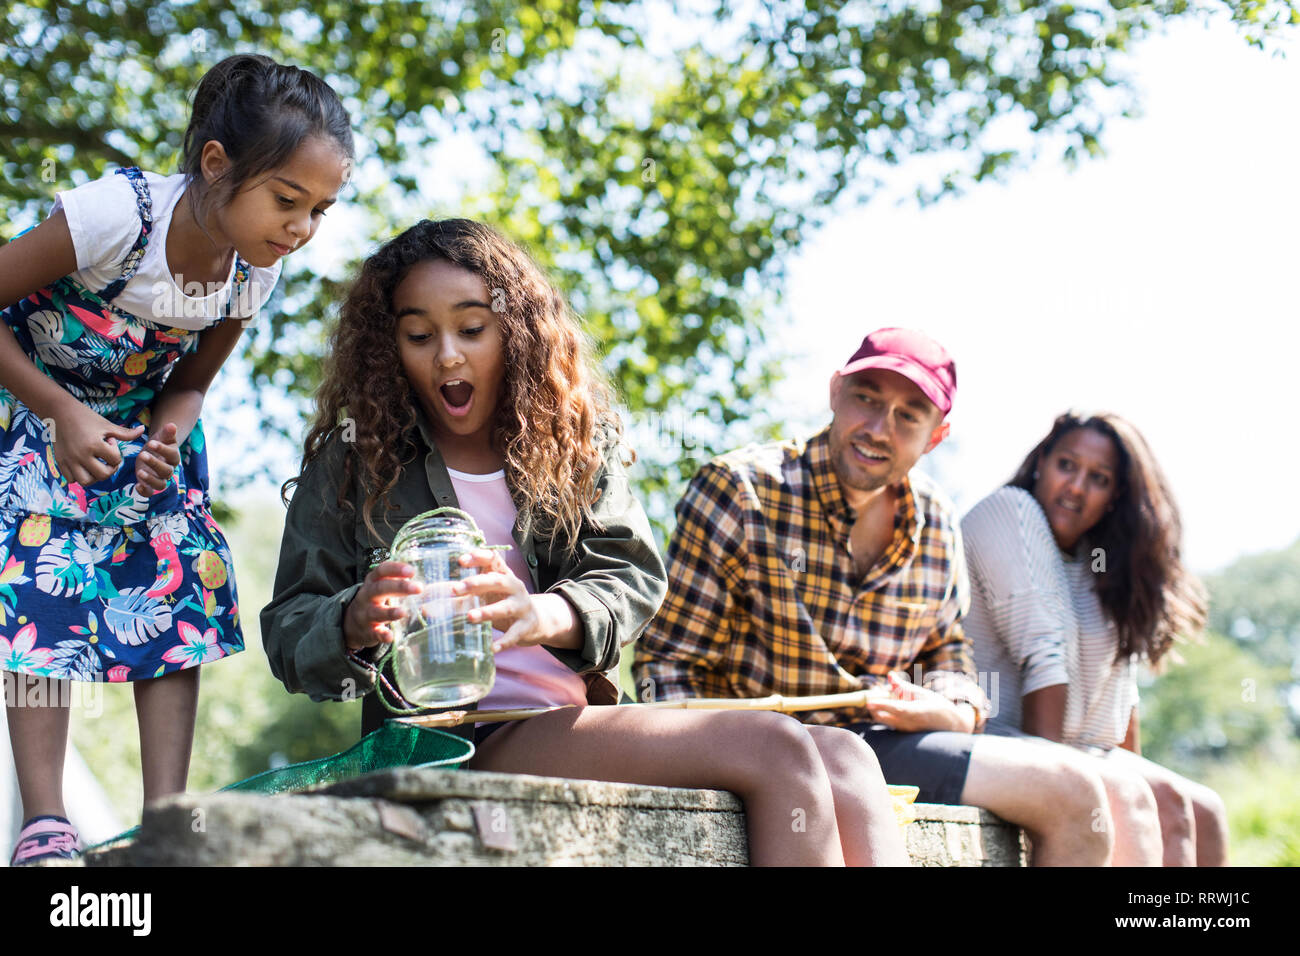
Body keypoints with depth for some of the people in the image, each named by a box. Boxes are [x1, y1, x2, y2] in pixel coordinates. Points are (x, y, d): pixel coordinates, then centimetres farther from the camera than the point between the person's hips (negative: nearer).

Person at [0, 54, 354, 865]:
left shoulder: (258, 268, -17)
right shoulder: (115, 215, -35)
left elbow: (190, 382, -2)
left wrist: (169, 439, -24)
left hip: (144, 422, 4)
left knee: (180, 584, -8)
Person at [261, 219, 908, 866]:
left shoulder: (576, 444, 15)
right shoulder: (351, 463, 7)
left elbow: (634, 575, 2)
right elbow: (288, 632, 1)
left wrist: (542, 616, -21)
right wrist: (355, 621, -24)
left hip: (582, 726, 5)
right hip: (460, 743, -4)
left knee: (842, 760, -19)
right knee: (774, 750, -25)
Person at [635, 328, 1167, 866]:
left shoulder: (938, 527, 10)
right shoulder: (740, 489, -7)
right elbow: (670, 656, -7)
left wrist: (947, 709, -2)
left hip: (895, 740, 7)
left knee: (1120, 800, -1)